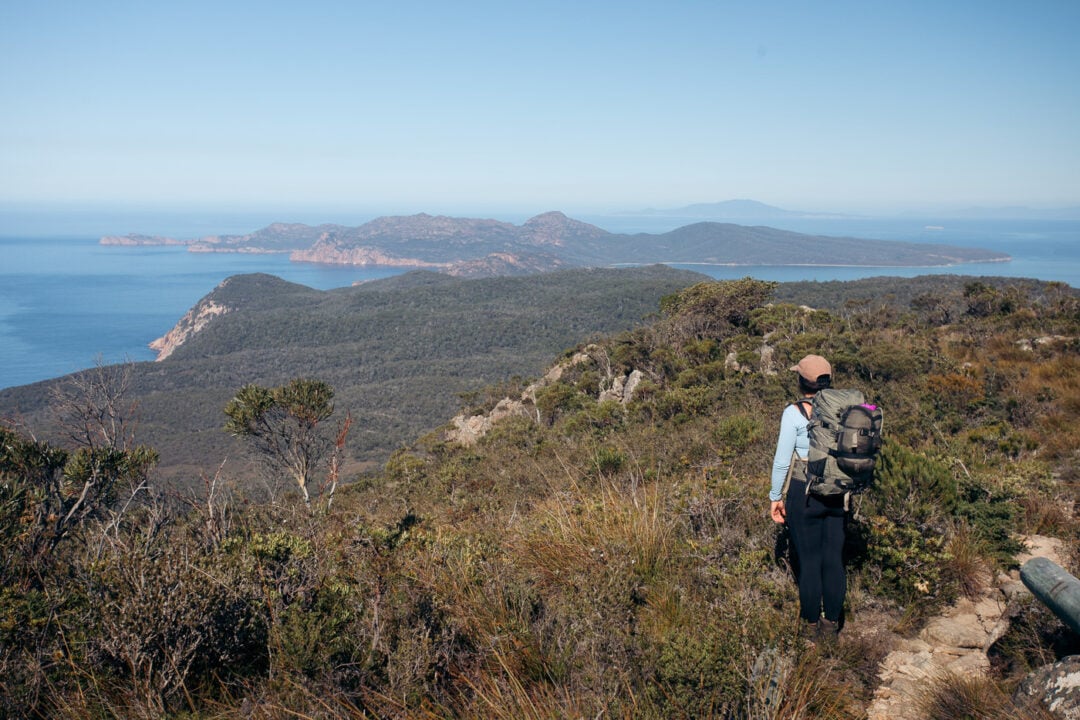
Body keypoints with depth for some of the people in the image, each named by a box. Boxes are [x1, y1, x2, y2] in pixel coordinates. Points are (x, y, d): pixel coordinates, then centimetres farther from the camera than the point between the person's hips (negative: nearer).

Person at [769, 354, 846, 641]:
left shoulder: (794, 413, -13)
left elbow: (782, 460, -10)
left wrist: (775, 496, 0)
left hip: (804, 492, -4)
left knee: (809, 560, 7)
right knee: (834, 558, 12)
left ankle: (812, 625, 18)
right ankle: (832, 622, 23)